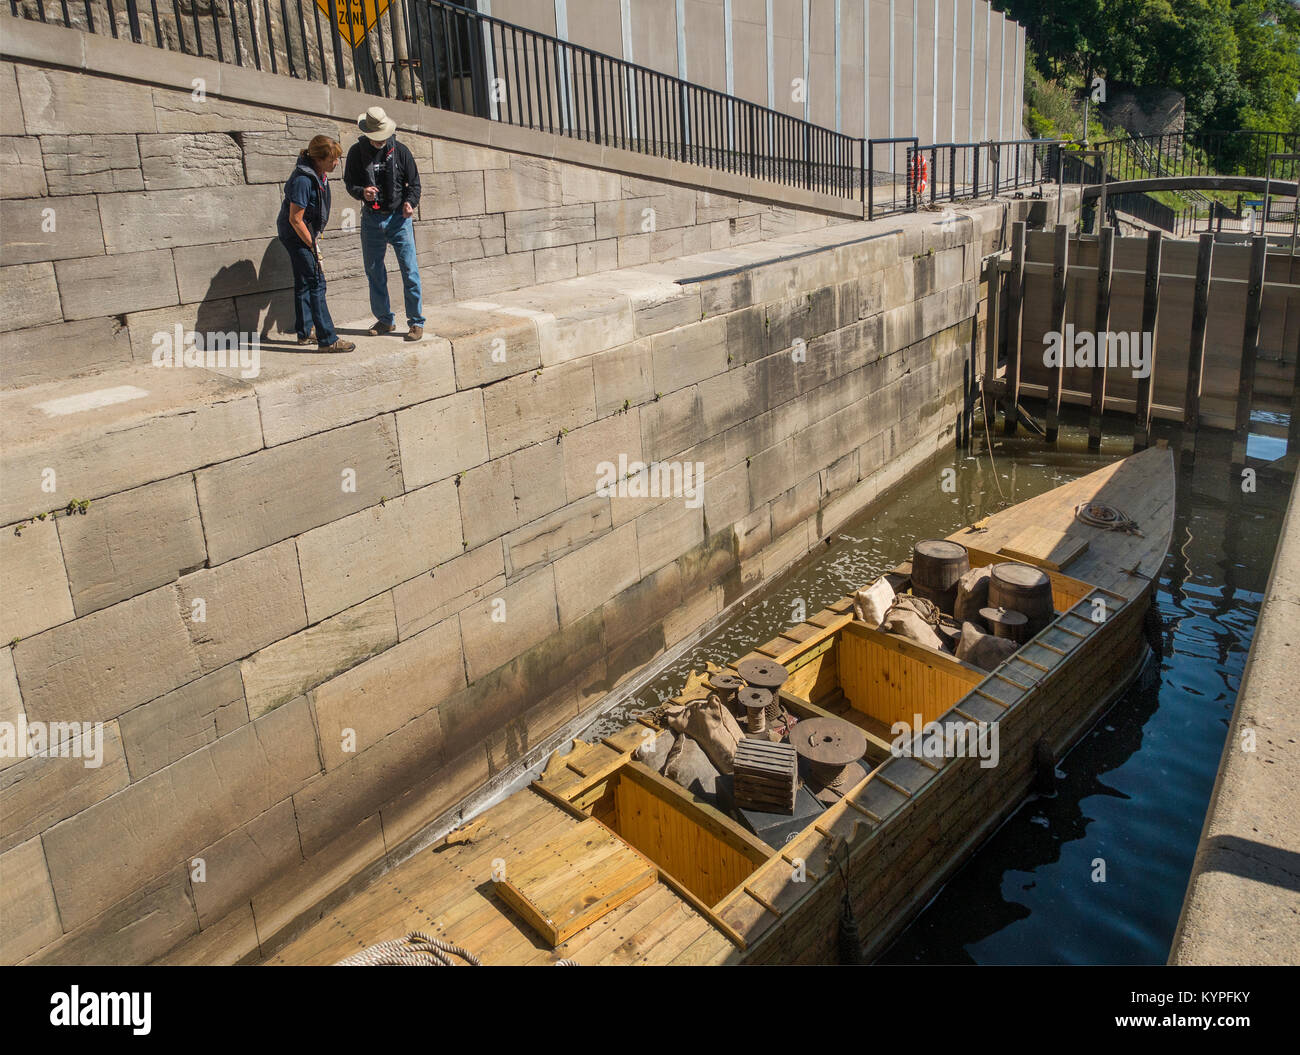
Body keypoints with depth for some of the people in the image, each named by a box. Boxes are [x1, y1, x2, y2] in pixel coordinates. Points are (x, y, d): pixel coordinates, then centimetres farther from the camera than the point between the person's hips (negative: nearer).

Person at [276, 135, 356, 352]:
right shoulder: (303, 180, -26)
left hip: (307, 233, 10)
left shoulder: (320, 174, 2)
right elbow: (295, 219, -24)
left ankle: (304, 333, 26)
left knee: (304, 283, 16)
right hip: (296, 235, -10)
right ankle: (327, 340, -8)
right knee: (316, 283, -10)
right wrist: (313, 246, -17)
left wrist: (315, 238, 16)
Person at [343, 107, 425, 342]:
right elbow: (349, 183, 6)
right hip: (371, 219, 2)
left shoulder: (399, 150, -1)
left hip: (399, 217, -2)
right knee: (374, 272, 8)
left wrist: (410, 202, -15)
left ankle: (416, 322, 1)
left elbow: (414, 182, 5)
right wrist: (362, 192, -17)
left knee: (409, 271, -7)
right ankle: (384, 319, 21)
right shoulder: (357, 152, 1)